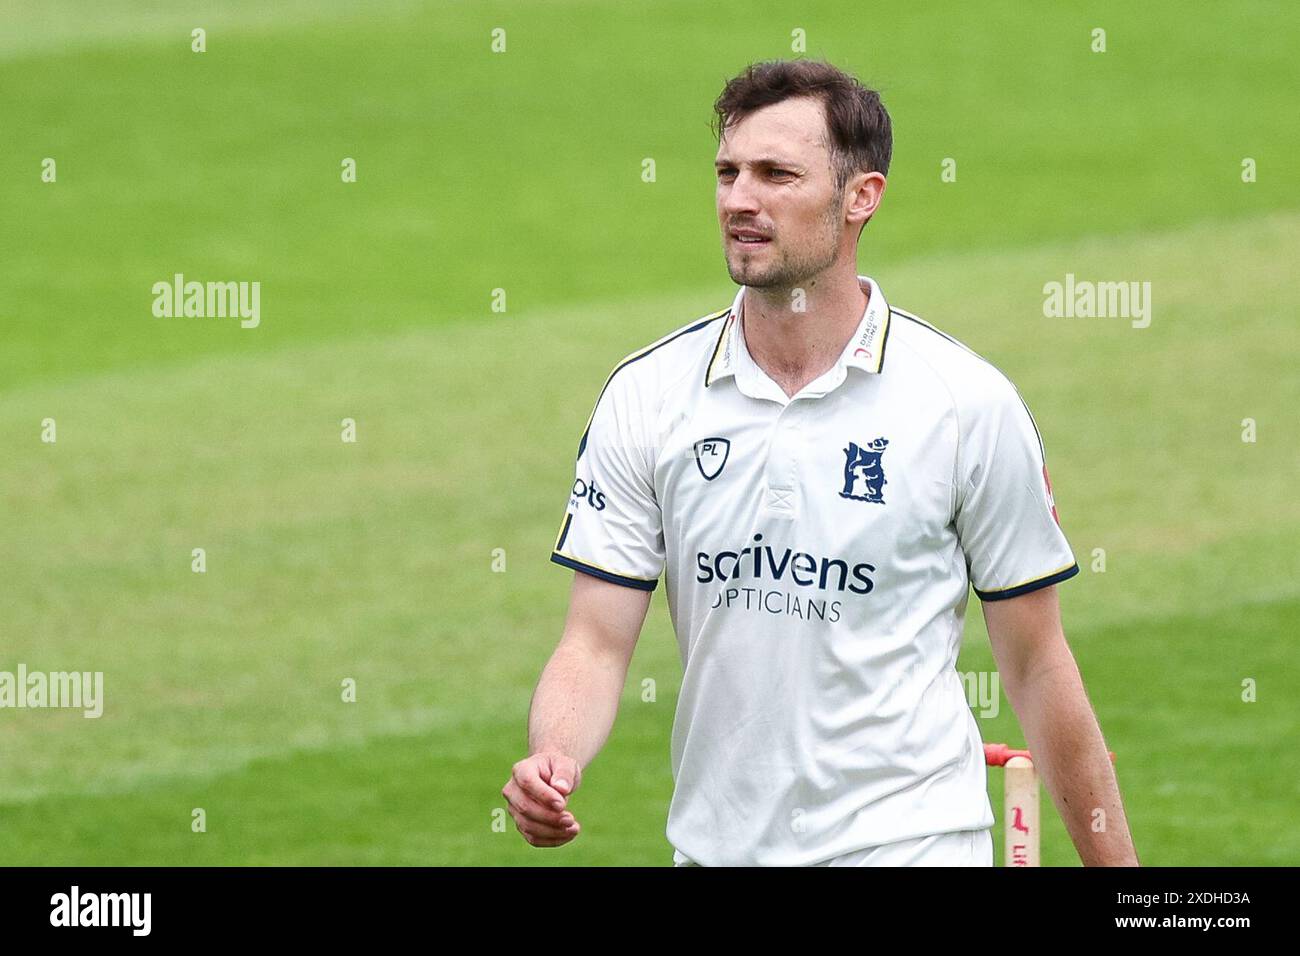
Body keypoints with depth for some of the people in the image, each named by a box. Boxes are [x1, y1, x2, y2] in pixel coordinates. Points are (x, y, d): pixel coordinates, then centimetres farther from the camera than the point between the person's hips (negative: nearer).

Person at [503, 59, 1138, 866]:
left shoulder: (969, 401, -5)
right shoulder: (644, 397, 1)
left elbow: (1036, 666, 1)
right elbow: (596, 645, -2)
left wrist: (1114, 862, 0)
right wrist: (553, 760, -22)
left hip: (905, 840, -3)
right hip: (716, 844, 3)